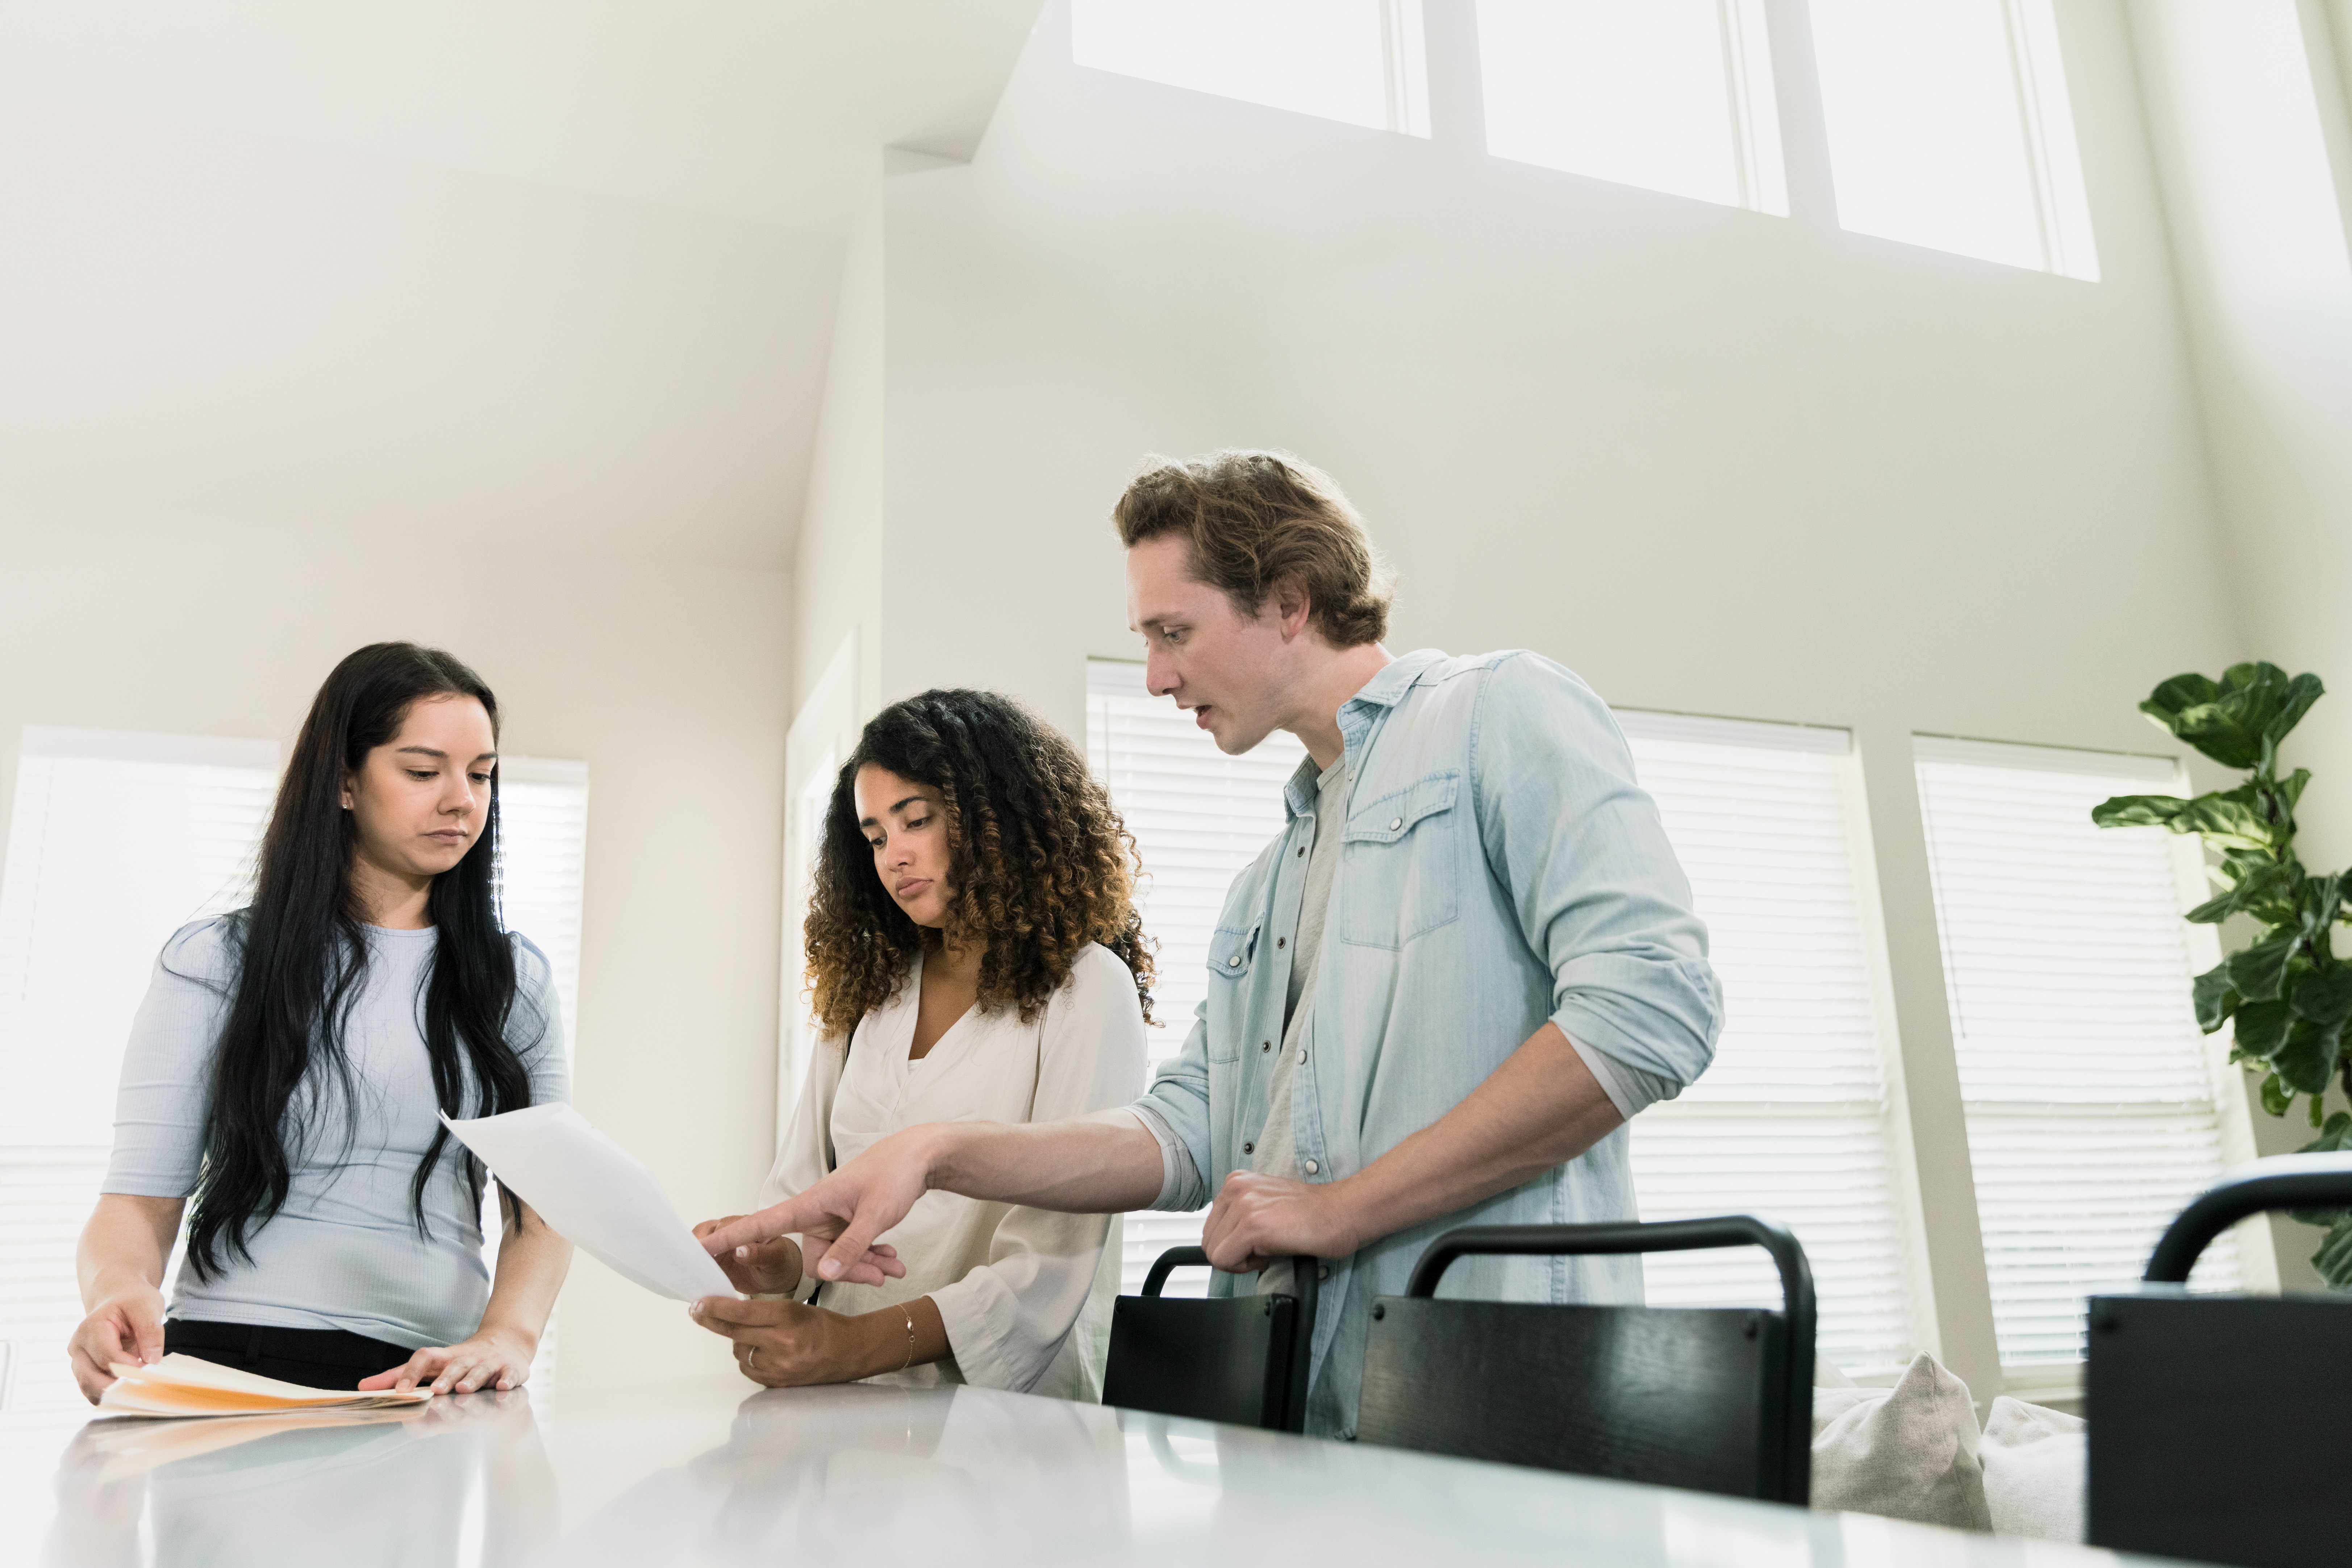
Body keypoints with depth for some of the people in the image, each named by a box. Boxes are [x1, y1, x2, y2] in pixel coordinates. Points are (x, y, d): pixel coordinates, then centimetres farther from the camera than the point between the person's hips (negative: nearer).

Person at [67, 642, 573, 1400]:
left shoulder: (515, 980, 14)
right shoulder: (212, 964, 8)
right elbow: (141, 1196, 4)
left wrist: (507, 1335, -12)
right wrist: (119, 1292, -19)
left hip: (432, 1386, 2)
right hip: (233, 1363, -1)